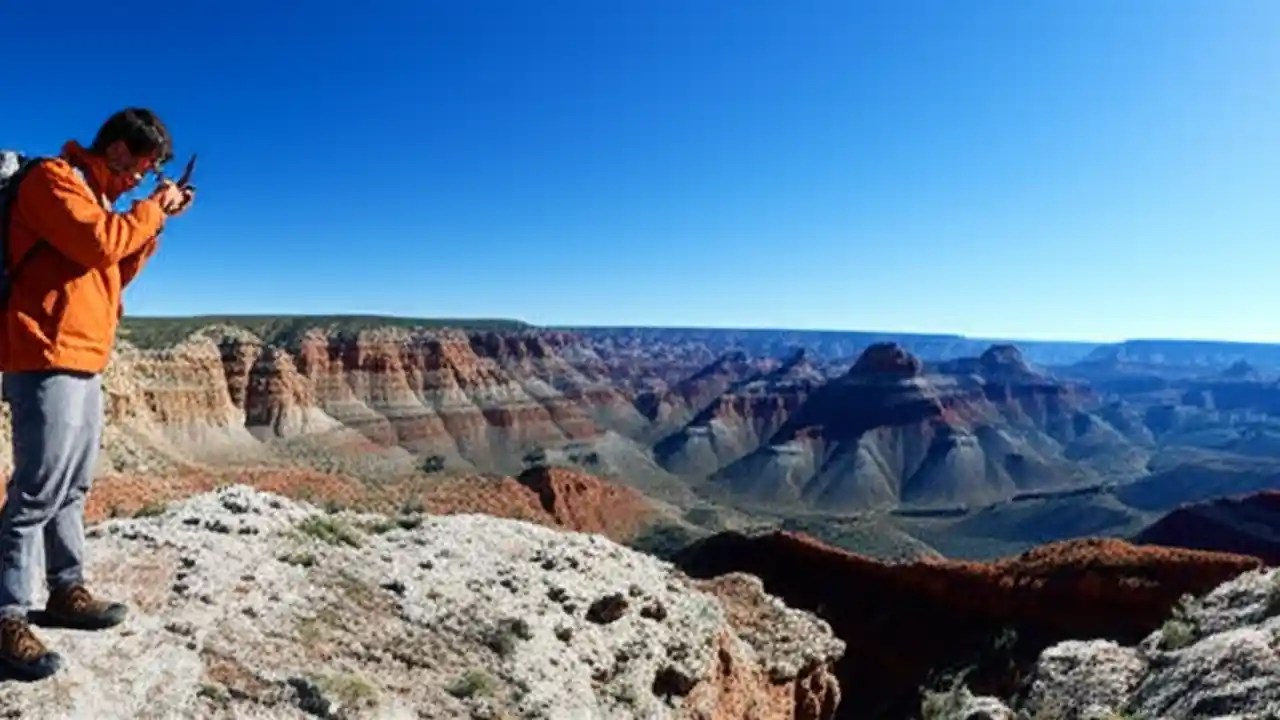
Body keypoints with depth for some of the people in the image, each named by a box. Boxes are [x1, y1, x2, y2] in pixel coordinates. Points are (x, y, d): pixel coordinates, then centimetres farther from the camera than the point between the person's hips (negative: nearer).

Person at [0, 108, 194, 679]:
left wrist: (156, 219, 11)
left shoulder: (95, 192, 20)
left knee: (73, 484, 12)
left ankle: (67, 591, 20)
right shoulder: (54, 177, -8)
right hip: (47, 360, -10)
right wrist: (152, 207, -7)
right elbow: (100, 245, -21)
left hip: (82, 360, 10)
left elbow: (115, 271, 21)